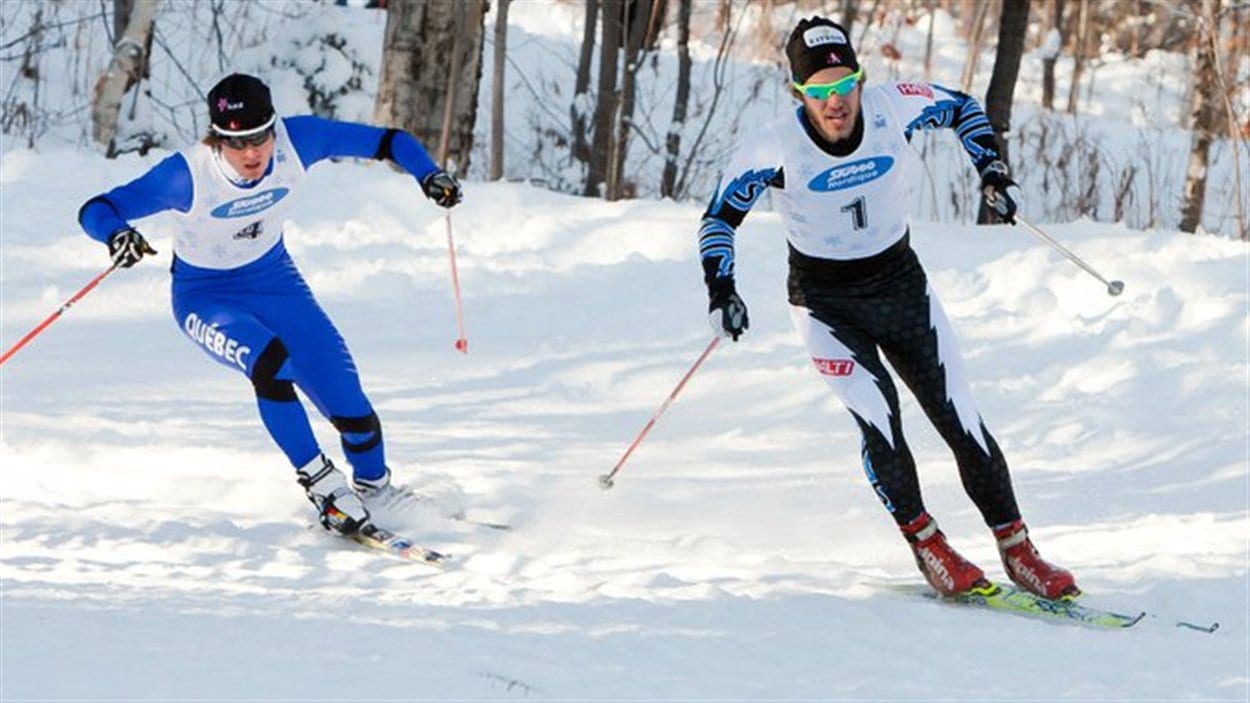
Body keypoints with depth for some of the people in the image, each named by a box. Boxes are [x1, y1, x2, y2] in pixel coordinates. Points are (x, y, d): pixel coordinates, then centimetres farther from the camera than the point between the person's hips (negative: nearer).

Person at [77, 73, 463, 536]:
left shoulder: (295, 141, -23)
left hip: (274, 281, 3)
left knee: (350, 409, -5)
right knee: (268, 361, -35)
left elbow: (384, 141, -14)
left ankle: (373, 486, 26)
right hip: (206, 297, -3)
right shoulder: (189, 175, -31)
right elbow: (95, 211, -31)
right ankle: (319, 481, -18)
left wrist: (427, 174, -31)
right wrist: (116, 234, -53)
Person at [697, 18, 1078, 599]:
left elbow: (962, 108, 6)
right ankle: (924, 542, -8)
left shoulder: (894, 108, -16)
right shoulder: (774, 147, -21)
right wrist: (721, 291, -21)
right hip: (825, 301, -2)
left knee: (959, 418, 0)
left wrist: (991, 169, -4)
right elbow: (719, 219, -9)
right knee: (876, 410, -23)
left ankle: (1017, 551, 9)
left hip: (901, 283, 3)